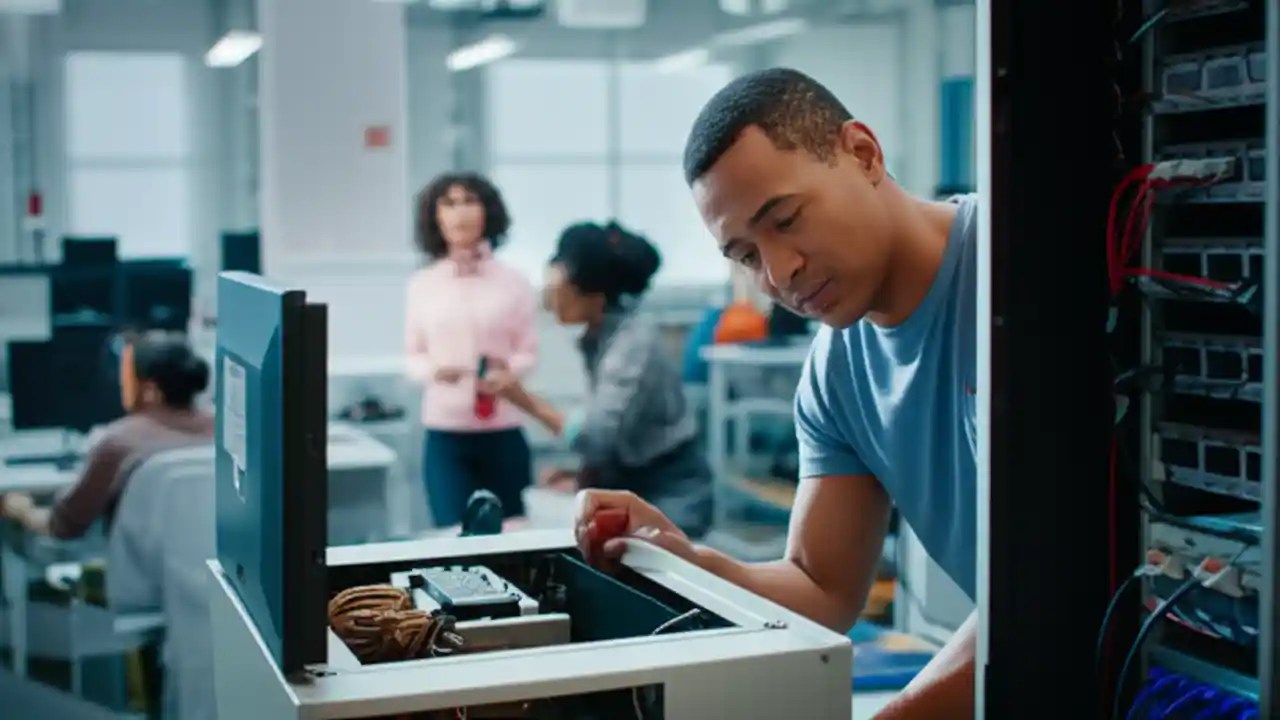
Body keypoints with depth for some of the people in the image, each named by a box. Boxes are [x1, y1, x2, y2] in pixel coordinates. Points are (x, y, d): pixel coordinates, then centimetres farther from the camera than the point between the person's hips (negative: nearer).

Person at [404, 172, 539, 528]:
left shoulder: (513, 282, 2)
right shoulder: (422, 284, 4)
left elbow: (529, 352, 4)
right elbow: (413, 355, 8)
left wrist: (507, 372, -18)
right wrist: (435, 370, -14)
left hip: (503, 432, 0)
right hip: (444, 434, 0)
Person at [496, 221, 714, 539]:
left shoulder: (635, 343, -22)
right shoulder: (597, 337, 1)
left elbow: (599, 435, -26)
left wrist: (522, 397, -25)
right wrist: (583, 476, -3)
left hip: (671, 494, -7)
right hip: (630, 486, 7)